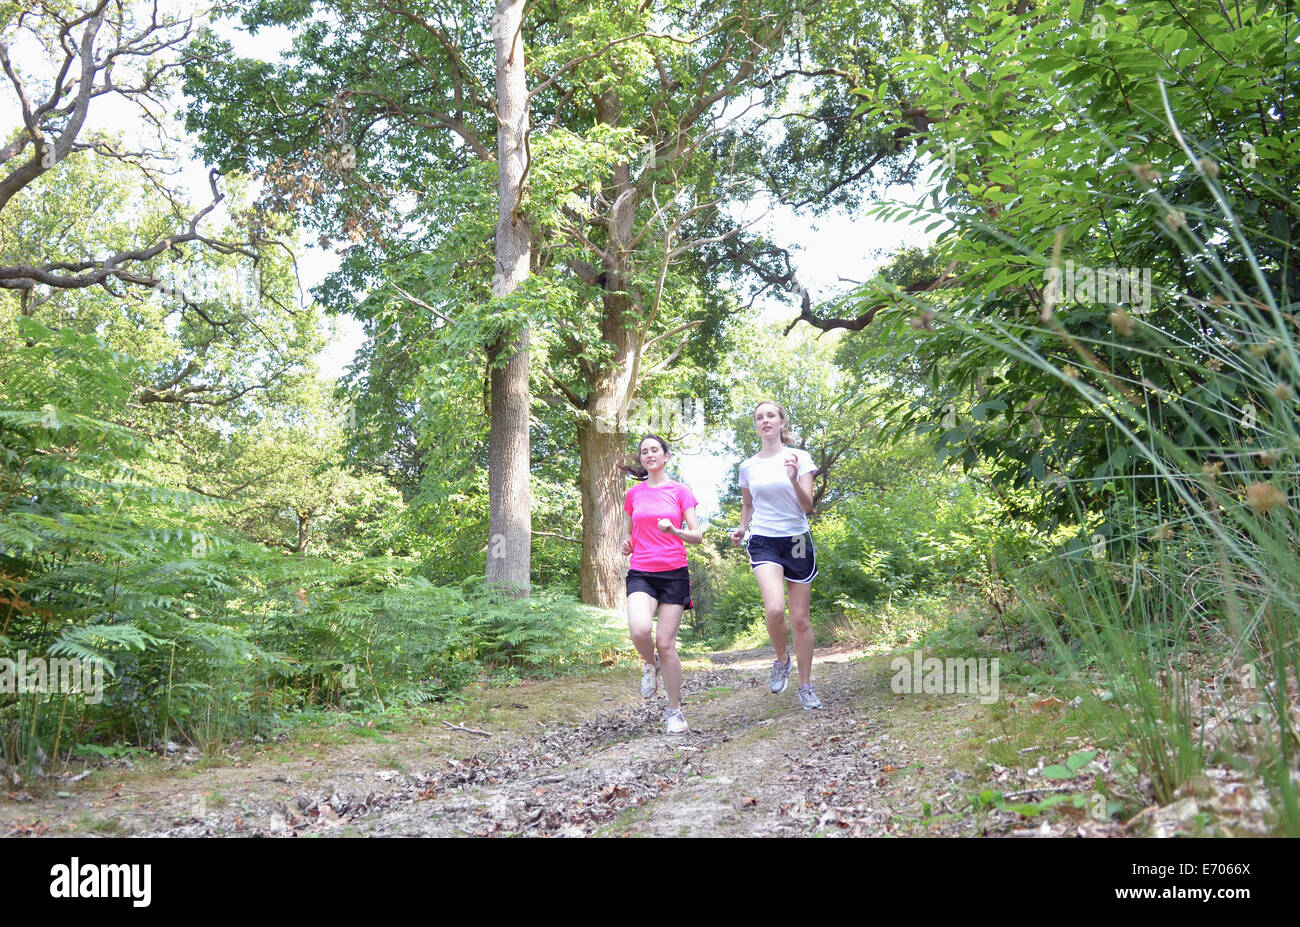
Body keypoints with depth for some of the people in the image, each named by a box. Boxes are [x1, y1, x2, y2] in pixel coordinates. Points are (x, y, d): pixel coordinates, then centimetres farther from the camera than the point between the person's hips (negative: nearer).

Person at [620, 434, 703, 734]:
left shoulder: (680, 491, 3)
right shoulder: (633, 494, 11)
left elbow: (697, 536, 1)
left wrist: (673, 530, -18)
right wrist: (626, 543, 1)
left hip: (674, 573, -1)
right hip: (641, 573, 1)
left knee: (666, 644, -4)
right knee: (639, 630, -26)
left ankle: (675, 710, 14)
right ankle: (650, 665, 9)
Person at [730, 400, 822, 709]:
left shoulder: (799, 457, -2)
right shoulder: (748, 467, 6)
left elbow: (807, 506, -8)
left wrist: (794, 480, -26)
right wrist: (742, 528, 3)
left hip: (797, 541, 0)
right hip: (763, 542, 1)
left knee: (801, 618, 4)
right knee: (774, 608, -24)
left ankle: (806, 687, 19)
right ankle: (782, 660, 5)